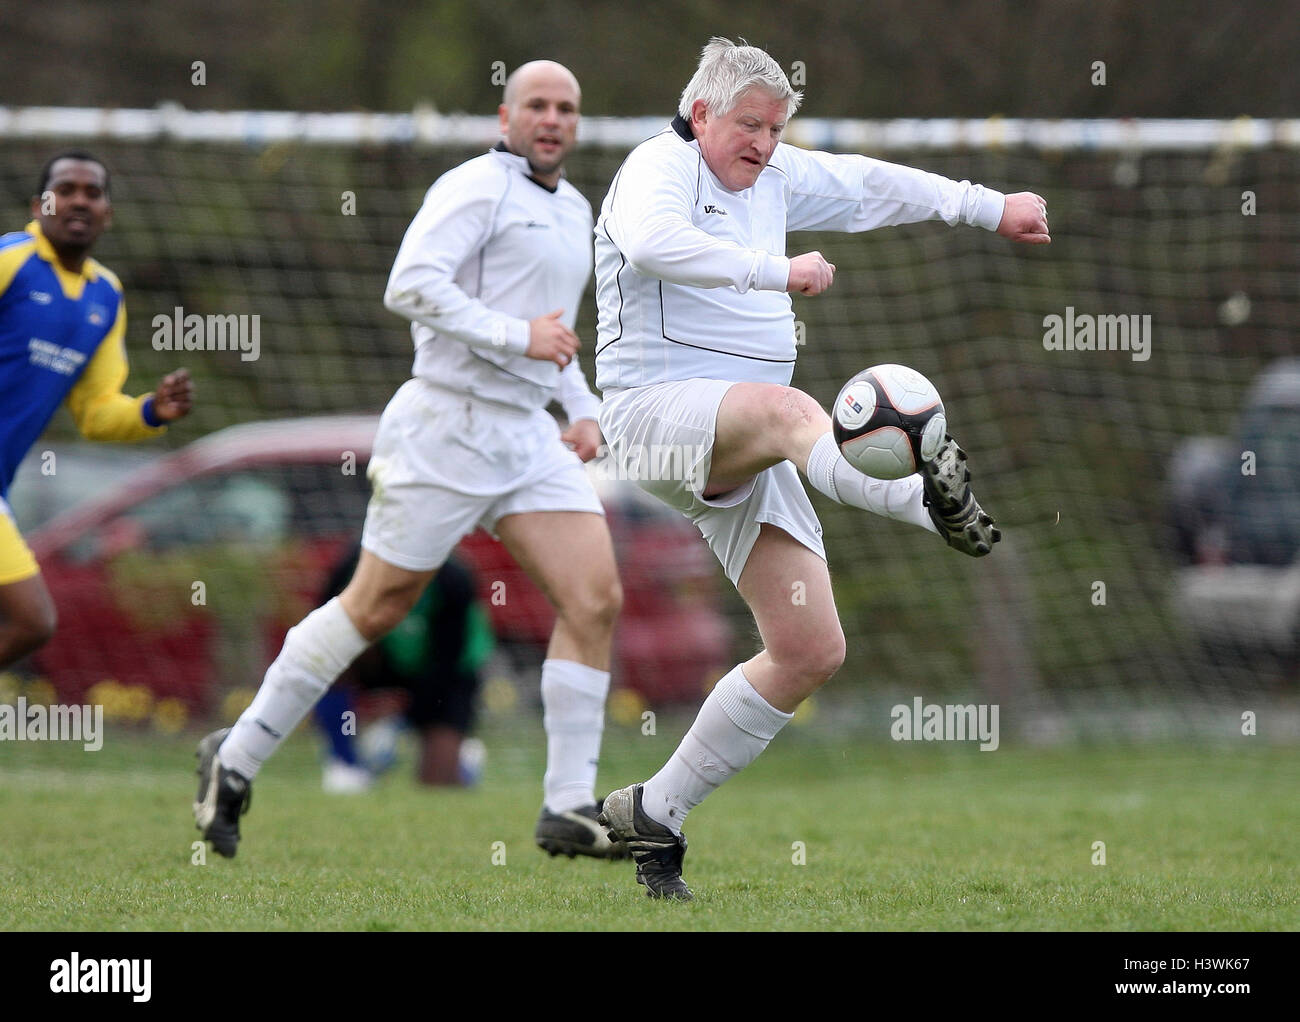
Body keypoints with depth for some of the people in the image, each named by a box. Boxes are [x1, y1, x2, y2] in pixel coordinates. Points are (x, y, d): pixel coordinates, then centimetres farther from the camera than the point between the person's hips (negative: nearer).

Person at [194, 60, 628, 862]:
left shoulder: (575, 211, 18)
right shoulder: (476, 188, -10)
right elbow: (412, 285, -23)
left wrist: (583, 408, 18)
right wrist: (519, 336, -24)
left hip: (530, 436, 8)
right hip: (448, 427, -8)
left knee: (596, 599, -7)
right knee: (375, 609, -2)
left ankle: (569, 810, -3)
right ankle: (237, 761, 12)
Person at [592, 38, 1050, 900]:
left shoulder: (774, 180, 19)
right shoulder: (661, 167, -6)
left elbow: (873, 186, 31)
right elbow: (651, 242, -29)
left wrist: (993, 208, 32)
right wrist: (776, 270, -33)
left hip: (740, 455, 9)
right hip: (655, 408, -9)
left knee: (813, 650, -2)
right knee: (785, 408, -41)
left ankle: (655, 814, 9)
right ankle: (930, 503, -73)